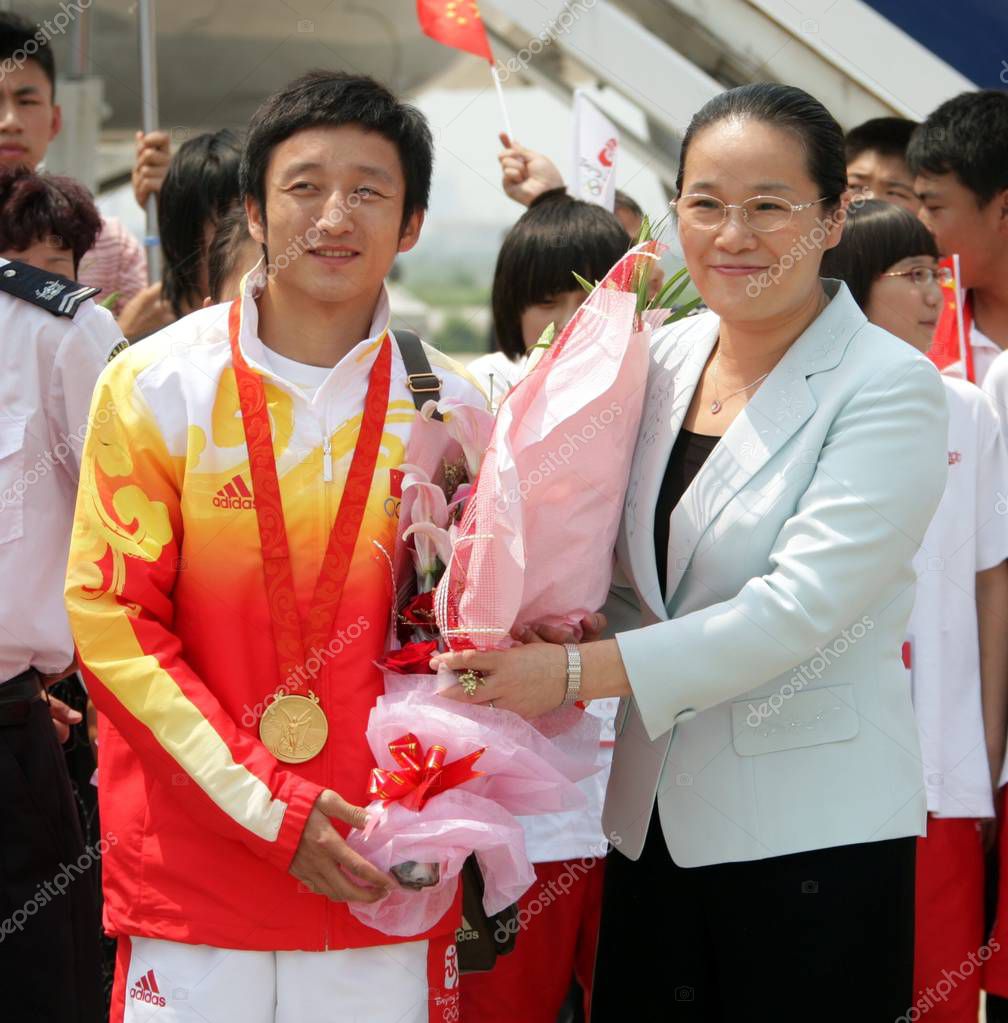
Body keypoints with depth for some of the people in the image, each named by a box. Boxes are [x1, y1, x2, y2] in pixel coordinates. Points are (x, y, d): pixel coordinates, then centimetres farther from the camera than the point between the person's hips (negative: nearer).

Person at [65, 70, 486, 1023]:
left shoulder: (450, 406, 3)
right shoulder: (155, 386, -2)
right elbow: (112, 620, -5)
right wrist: (268, 804, -12)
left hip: (380, 880, 2)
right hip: (189, 870, -1)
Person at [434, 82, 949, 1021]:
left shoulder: (890, 388, -11)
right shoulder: (664, 357, 8)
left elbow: (800, 608, -20)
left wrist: (574, 672, -20)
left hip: (815, 832, -6)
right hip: (657, 815, 6)